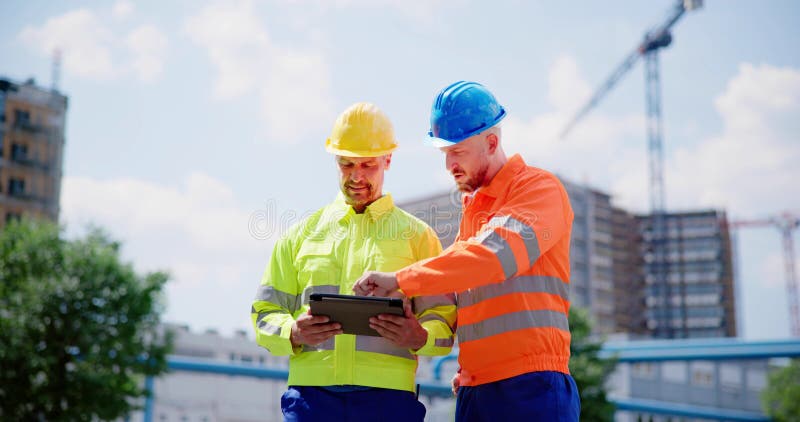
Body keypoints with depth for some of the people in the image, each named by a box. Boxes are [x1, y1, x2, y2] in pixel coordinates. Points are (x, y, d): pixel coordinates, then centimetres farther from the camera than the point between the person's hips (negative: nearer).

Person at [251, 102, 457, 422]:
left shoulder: (416, 235, 13)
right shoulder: (301, 235, 17)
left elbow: (442, 318, 7)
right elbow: (265, 313, 14)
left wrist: (419, 337, -16)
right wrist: (293, 333, -9)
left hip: (388, 395, -1)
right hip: (311, 393, 1)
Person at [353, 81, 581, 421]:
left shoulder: (539, 189, -4)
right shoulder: (471, 208, 21)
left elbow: (495, 255, -21)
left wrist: (399, 280, -22)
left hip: (530, 384, -7)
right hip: (473, 389, 7)